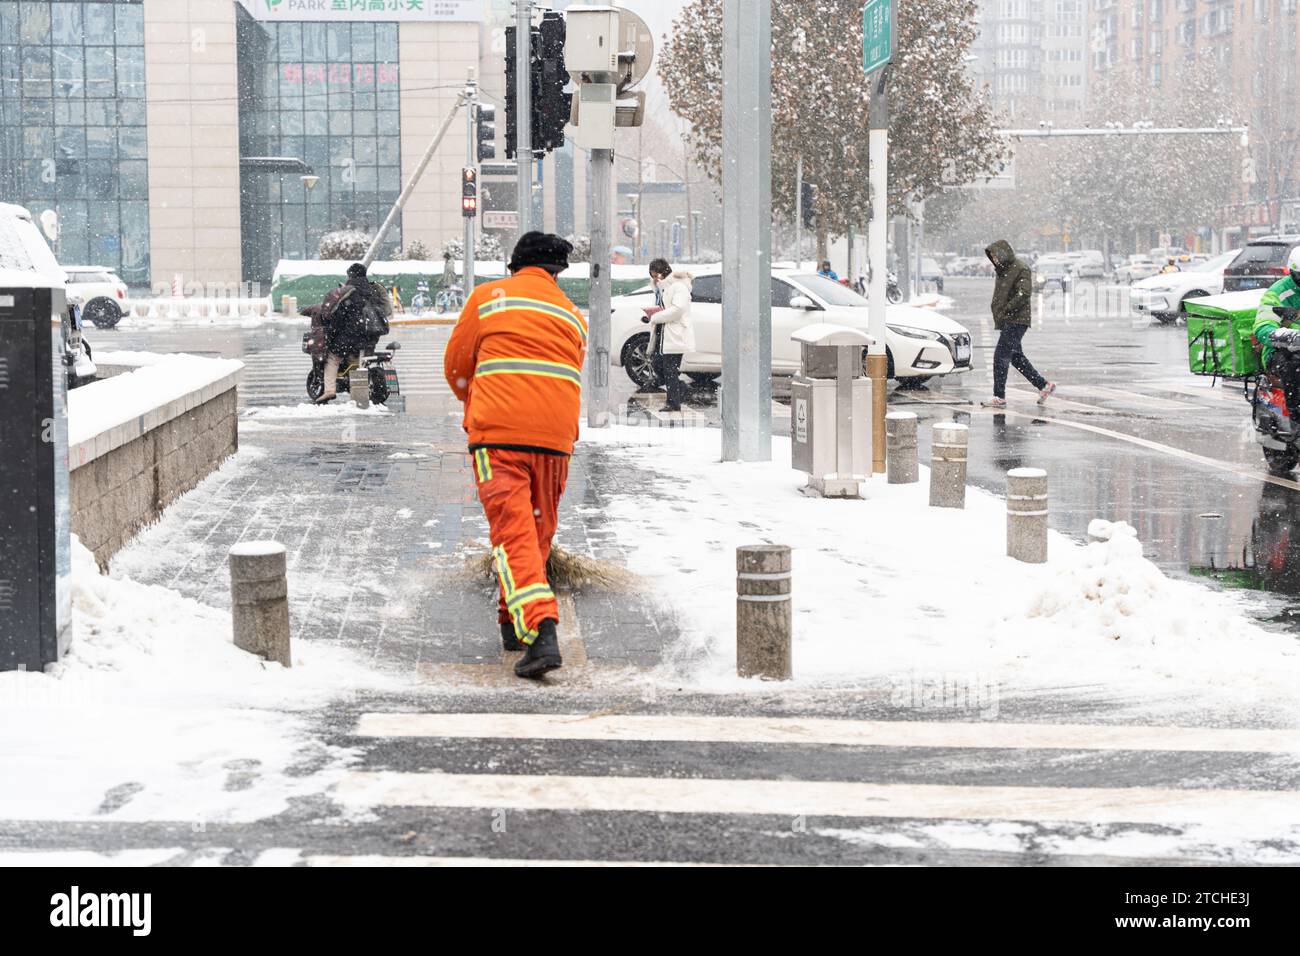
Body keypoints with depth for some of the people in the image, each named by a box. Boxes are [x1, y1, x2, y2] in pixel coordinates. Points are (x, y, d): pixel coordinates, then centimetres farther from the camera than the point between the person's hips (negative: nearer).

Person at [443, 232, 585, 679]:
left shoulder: (488, 296, 8)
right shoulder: (572, 315, 18)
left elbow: (456, 365, 12)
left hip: (498, 431, -3)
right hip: (556, 436, 4)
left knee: (512, 531, -8)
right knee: (539, 530, 18)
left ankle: (540, 631, -24)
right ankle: (512, 624, 28)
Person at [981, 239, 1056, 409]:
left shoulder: (1021, 269, -11)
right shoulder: (1002, 271, 17)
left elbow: (1024, 294, -21)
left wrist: (1006, 311, -23)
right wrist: (997, 315, 10)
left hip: (1017, 320, -10)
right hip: (1006, 322, 10)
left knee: (1001, 356, -12)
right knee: (1016, 357, 12)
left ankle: (999, 397, -11)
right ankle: (1044, 386, 21)